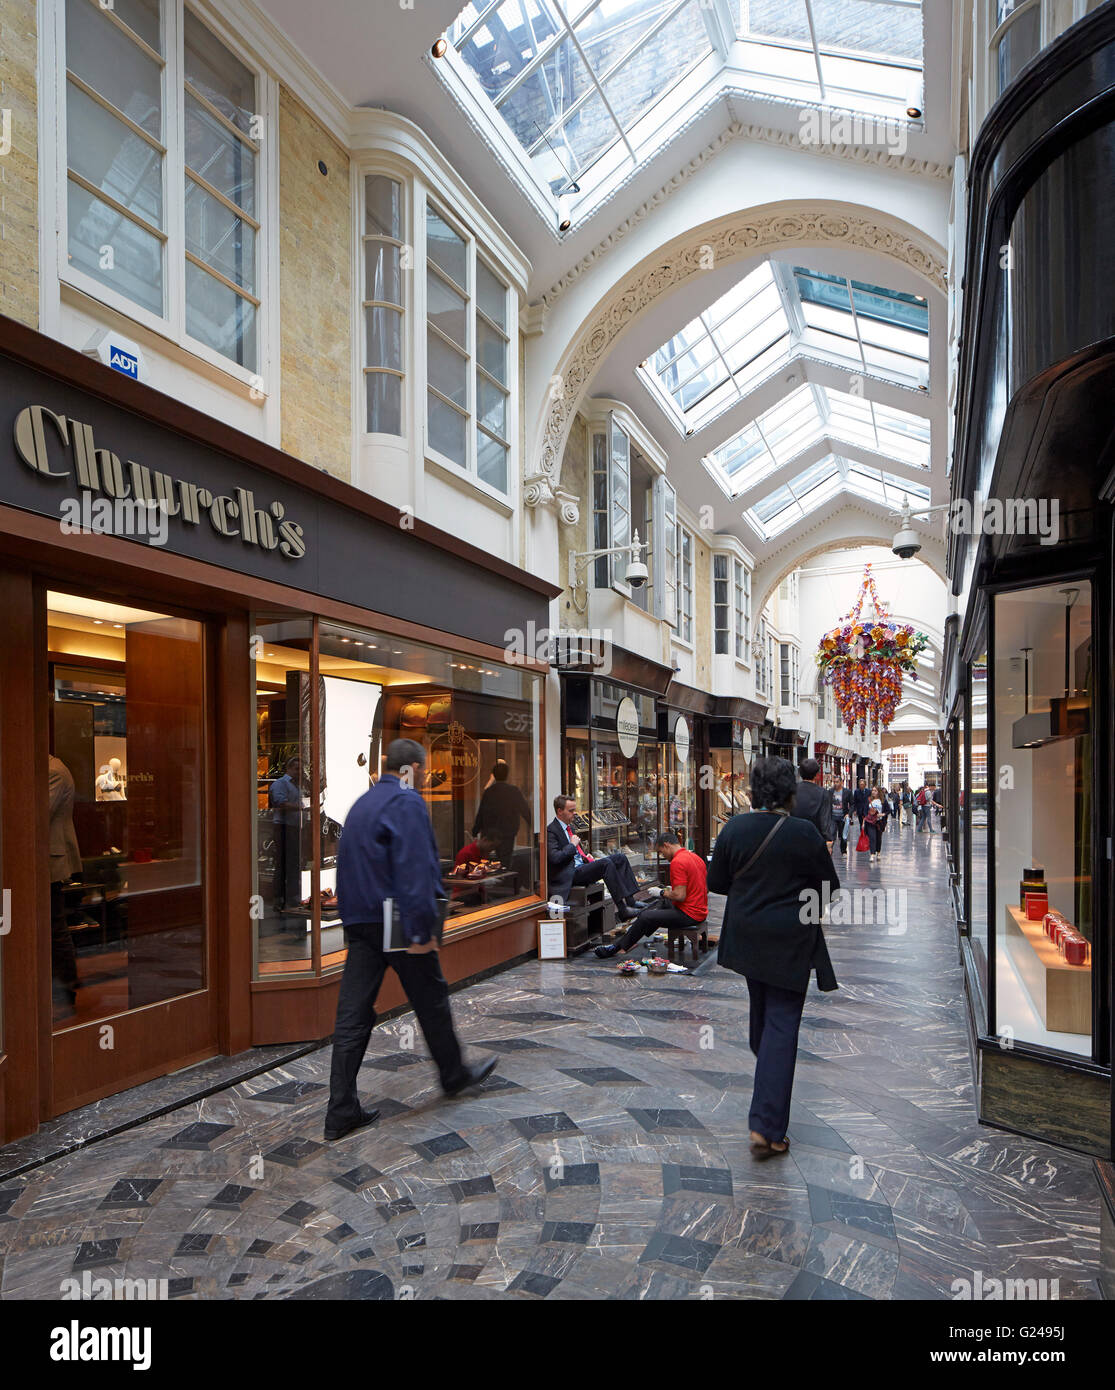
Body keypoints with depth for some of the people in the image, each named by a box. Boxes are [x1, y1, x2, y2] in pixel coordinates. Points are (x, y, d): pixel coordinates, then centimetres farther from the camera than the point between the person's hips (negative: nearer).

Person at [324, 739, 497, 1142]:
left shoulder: (362, 803, 16)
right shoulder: (407, 803, -12)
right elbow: (414, 870, -20)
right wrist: (422, 931, -20)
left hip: (359, 922, 8)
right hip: (397, 921, -8)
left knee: (352, 1015, 5)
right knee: (431, 999, 11)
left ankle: (342, 1111, 7)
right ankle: (454, 1074, 29)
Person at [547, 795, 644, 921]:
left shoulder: (569, 827, 18)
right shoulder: (551, 831, -13)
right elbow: (554, 858, -24)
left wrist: (586, 855, 9)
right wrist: (572, 845, -12)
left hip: (581, 865, 10)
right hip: (571, 874, -10)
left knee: (620, 857, 0)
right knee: (606, 863, -30)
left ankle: (630, 899, -5)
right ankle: (622, 910, -30)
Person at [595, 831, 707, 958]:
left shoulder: (677, 862, -19)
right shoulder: (695, 857, 11)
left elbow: (680, 896, -25)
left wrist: (662, 892, -6)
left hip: (689, 914, -10)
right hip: (701, 911, 10)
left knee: (645, 917, -7)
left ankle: (617, 947, 5)